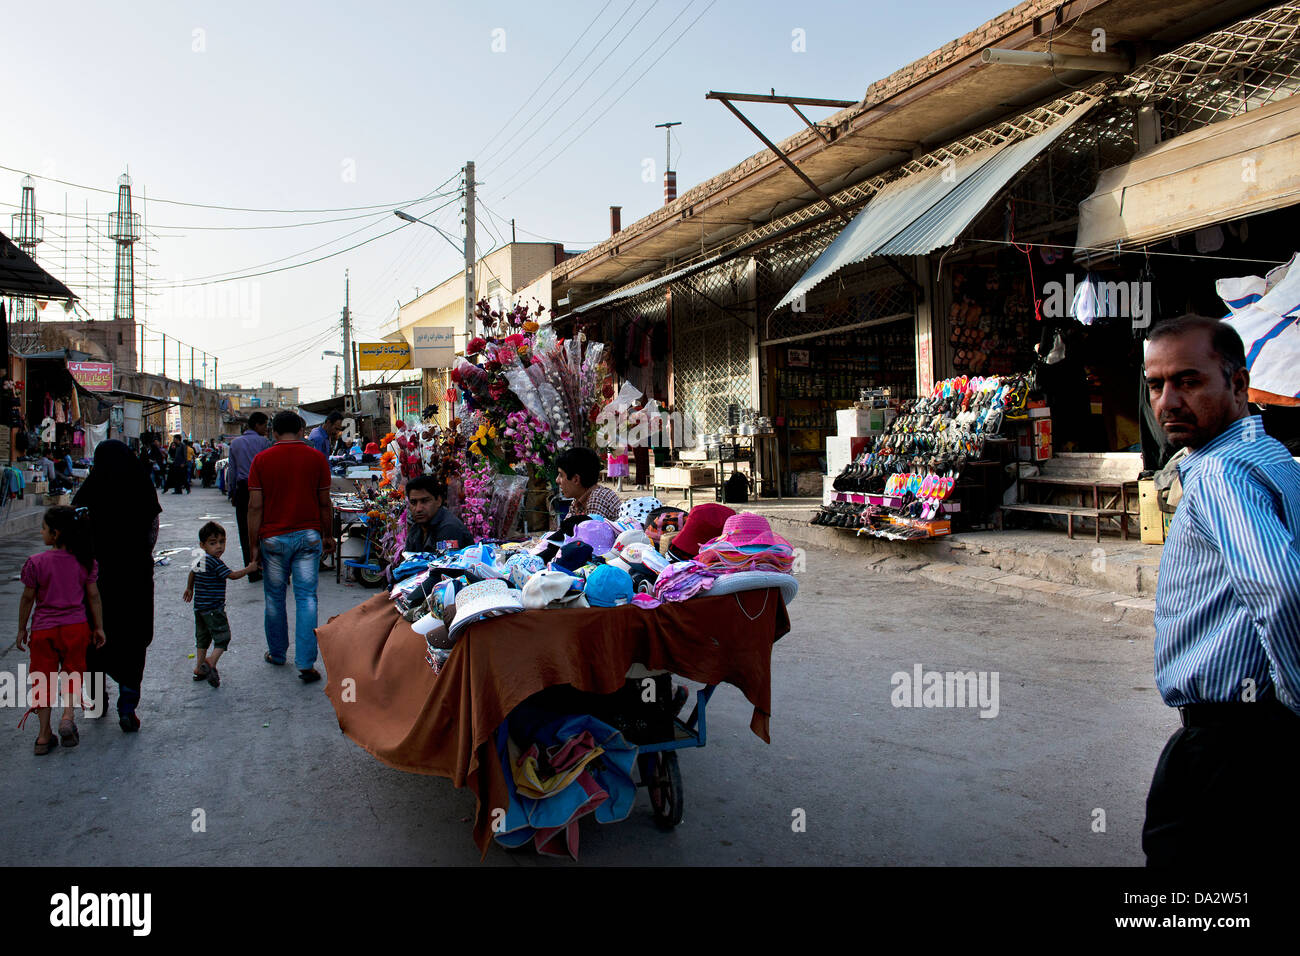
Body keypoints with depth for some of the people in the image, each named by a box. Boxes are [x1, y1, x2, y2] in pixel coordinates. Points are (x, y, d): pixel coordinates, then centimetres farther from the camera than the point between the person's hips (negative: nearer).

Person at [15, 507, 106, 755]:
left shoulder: (36, 563, -11)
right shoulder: (85, 561, -5)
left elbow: (27, 598, -3)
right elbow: (93, 596, 0)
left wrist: (22, 629, 9)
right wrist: (98, 627, 10)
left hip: (44, 629, -1)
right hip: (76, 626, 1)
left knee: (43, 678, 9)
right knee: (73, 672, 19)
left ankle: (44, 735, 13)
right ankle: (68, 716, 0)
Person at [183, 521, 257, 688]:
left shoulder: (198, 560, 10)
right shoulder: (215, 562, -19)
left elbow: (192, 572, 29)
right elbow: (233, 575, -16)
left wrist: (189, 588, 48)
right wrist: (250, 568, -2)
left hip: (199, 608, 9)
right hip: (213, 609, -9)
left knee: (202, 638, 18)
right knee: (222, 637, -1)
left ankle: (199, 669, 23)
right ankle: (211, 663, -16)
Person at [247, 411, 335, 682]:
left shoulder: (261, 460, -3)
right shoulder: (316, 458, -1)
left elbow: (255, 506, -5)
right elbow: (325, 503, 2)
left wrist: (254, 545, 0)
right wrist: (328, 536, 13)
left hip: (273, 538, 0)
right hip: (308, 536, 0)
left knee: (275, 597, 15)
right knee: (306, 598, 1)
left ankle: (277, 653, 29)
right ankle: (306, 663, -3)